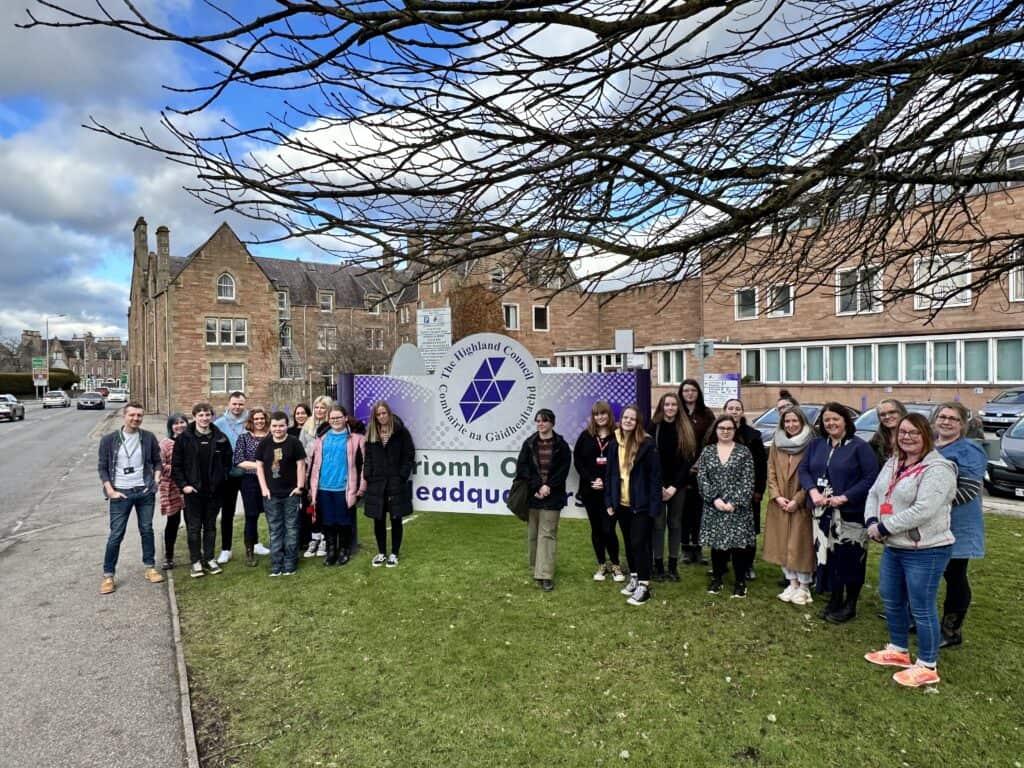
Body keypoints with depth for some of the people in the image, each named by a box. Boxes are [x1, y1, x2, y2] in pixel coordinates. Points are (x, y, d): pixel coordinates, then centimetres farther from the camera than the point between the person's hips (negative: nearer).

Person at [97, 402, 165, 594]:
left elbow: (157, 461, 9)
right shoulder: (109, 439, -4)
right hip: (120, 493, -2)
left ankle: (150, 567, 22)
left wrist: (156, 481, -5)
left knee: (147, 530, 10)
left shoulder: (149, 438, 0)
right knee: (116, 534, 1)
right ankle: (108, 575, 13)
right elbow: (102, 467, -1)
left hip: (145, 492, 2)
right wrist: (110, 491, -9)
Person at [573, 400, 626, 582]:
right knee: (596, 528, 10)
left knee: (608, 529, -6)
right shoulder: (585, 436, 5)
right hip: (590, 491, 3)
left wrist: (607, 482, -13)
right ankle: (602, 565, 23)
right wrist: (591, 480, -9)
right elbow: (577, 460, 2)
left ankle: (615, 565, 15)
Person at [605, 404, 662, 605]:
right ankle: (634, 578, 29)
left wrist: (654, 504, -16)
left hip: (641, 504, -6)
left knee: (640, 543, -2)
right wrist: (609, 501, 6)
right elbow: (610, 473, 10)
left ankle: (644, 586, 7)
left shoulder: (647, 443, -12)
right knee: (629, 543, 16)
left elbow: (655, 475, -12)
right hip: (621, 503, 6)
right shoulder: (615, 443, 5)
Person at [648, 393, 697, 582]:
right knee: (658, 524, 1)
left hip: (678, 485, 2)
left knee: (675, 523, 8)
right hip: (657, 484, -2)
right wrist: (659, 486, -11)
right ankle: (658, 566, 9)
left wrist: (674, 487, -9)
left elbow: (688, 459, -1)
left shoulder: (686, 429, 3)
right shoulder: (653, 427, -2)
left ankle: (673, 566, 17)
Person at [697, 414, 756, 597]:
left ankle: (740, 581, 15)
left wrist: (735, 502, -13)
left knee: (738, 542, 1)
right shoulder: (707, 451, 6)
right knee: (716, 542, 8)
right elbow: (701, 478, 0)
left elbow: (748, 481, -4)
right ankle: (716, 578, 23)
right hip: (714, 507, 2)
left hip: (738, 507, -1)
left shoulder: (744, 451, 1)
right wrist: (715, 499, -11)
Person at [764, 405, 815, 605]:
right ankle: (792, 583, 22)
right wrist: (777, 496, -7)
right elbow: (771, 472, 5)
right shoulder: (776, 443, 5)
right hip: (780, 504, 4)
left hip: (801, 504, -4)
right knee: (783, 544, 10)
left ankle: (804, 586, 16)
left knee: (801, 544, 2)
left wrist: (797, 499, -15)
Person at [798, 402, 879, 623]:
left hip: (851, 513, -5)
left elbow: (871, 477, -13)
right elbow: (803, 469, 9)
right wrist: (813, 491, -9)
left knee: (850, 559, 2)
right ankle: (834, 601, 25)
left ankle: (850, 605, 19)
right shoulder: (816, 445, 11)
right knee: (827, 556, 10)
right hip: (822, 512, 5)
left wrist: (845, 497, -19)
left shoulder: (860, 446, -7)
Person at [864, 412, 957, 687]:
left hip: (925, 551, -8)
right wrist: (871, 521, -8)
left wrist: (884, 528, -21)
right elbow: (874, 493, 11)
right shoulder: (893, 463, 8)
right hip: (893, 548, 9)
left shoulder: (937, 469, -18)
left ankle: (927, 667, 19)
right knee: (891, 602, 20)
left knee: (921, 608, 2)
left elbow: (923, 510, -26)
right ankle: (898, 650, 38)